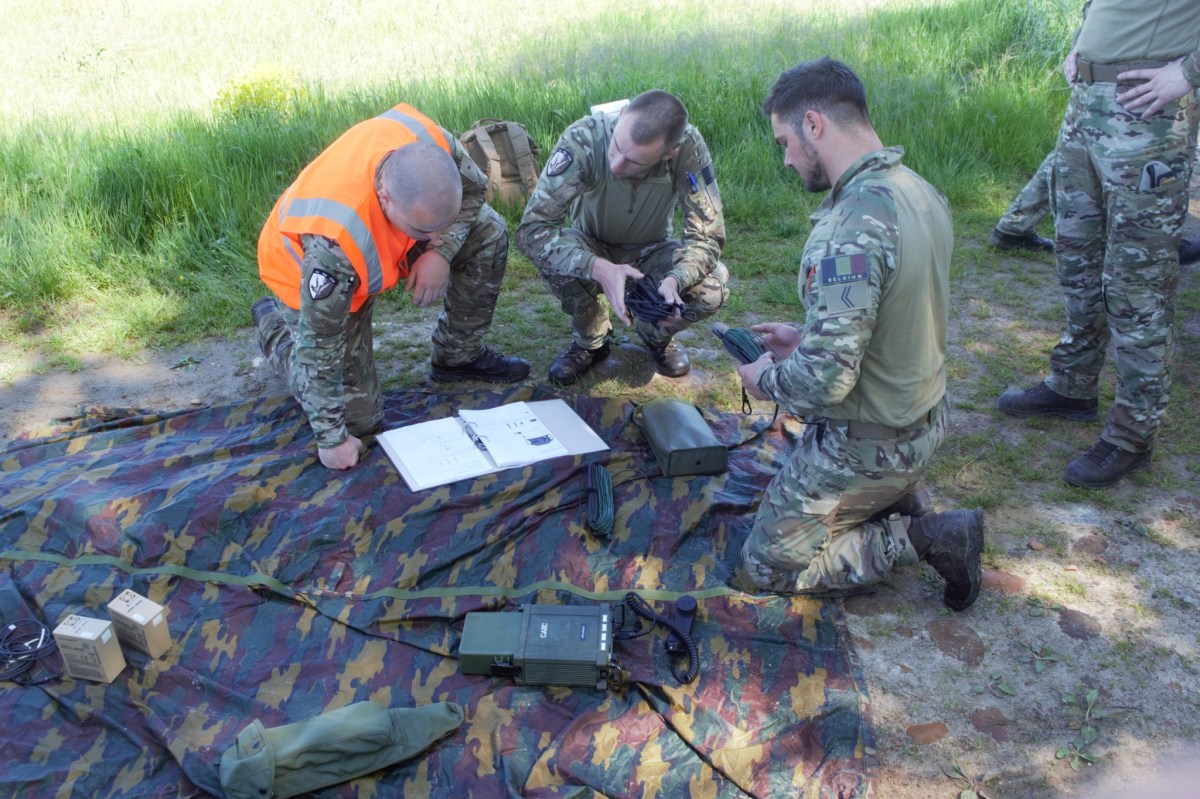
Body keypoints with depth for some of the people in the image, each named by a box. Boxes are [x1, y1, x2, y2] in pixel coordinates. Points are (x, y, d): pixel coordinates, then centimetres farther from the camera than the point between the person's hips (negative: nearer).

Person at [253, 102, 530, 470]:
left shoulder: (427, 140, -33)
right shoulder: (335, 239, -46)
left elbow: (474, 187, -8)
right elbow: (320, 346, -33)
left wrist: (443, 250, -24)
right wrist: (332, 438, -24)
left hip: (385, 237, 5)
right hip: (307, 271, -5)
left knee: (488, 232, -10)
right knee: (358, 416, -3)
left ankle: (458, 355, 9)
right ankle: (273, 323, 20)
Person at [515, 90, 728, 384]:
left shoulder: (688, 147, -30)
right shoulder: (584, 139, -33)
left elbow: (708, 235, -24)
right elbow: (531, 229, -35)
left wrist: (674, 280, -45)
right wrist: (600, 269, -49)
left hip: (651, 252, 1)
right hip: (592, 247, -1)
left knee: (713, 288, -28)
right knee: (555, 260, -34)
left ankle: (656, 335, 8)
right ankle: (590, 340, -2)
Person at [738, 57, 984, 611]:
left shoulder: (849, 231, -31)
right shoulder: (921, 192, -1)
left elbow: (826, 378, -31)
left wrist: (764, 379, -10)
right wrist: (807, 338, 12)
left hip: (865, 445, -9)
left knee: (770, 565, 8)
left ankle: (923, 539, 0)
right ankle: (902, 504, 14)